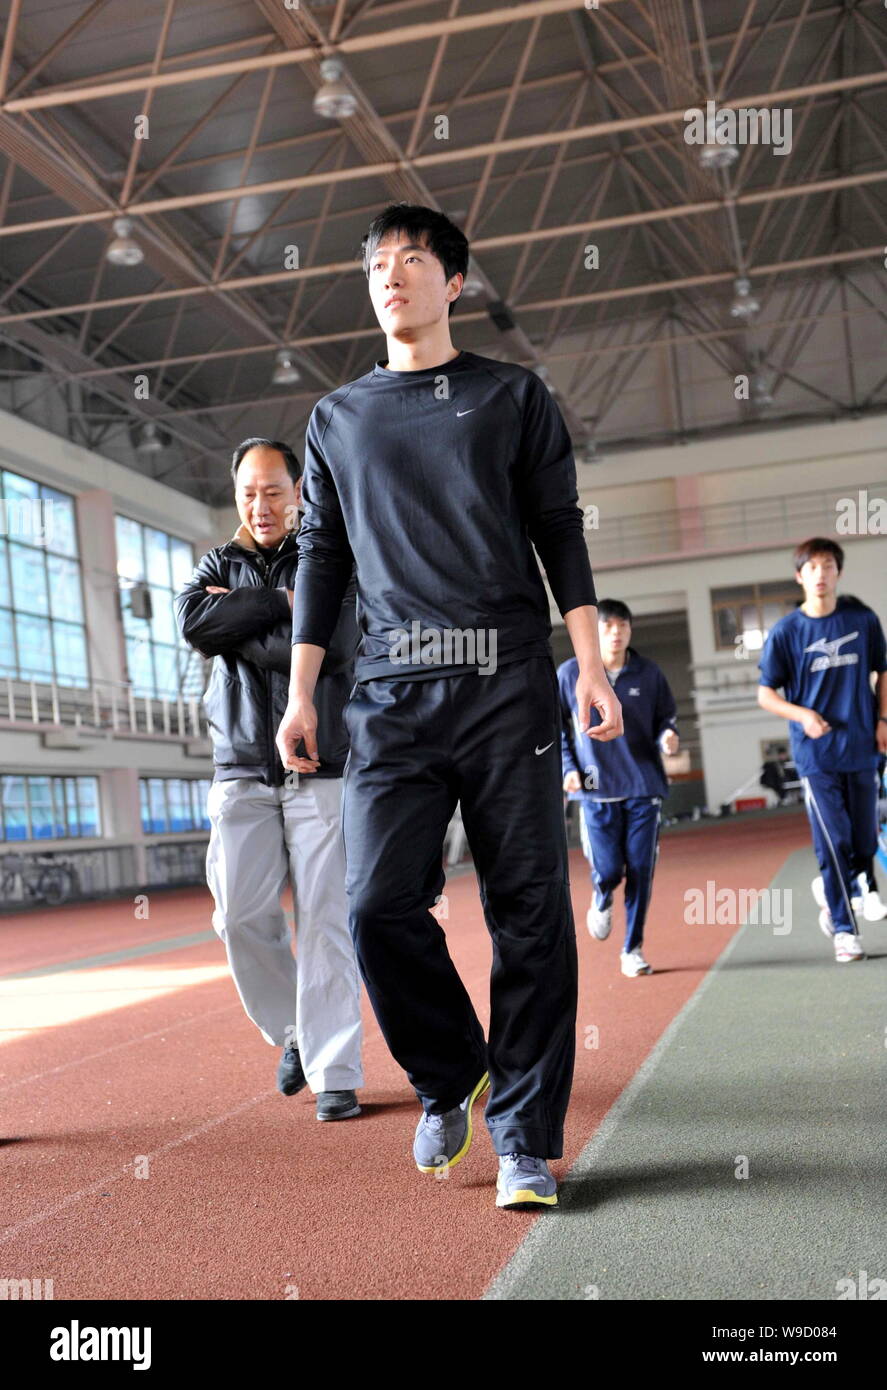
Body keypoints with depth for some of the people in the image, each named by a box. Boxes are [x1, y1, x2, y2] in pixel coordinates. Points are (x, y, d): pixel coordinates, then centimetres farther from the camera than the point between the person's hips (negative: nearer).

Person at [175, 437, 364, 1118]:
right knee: (242, 917, -3)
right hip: (244, 769, 3)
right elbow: (194, 623, -6)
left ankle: (335, 1071, 0)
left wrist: (237, 623, -6)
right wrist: (281, 604, -9)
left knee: (325, 920, -6)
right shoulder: (218, 564, 15)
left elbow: (332, 646, -13)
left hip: (322, 768, -3)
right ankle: (295, 1034, 19)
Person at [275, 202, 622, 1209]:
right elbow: (320, 556, 17)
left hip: (507, 682, -1)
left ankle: (525, 1136, 8)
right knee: (380, 904, -9)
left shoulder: (514, 397, 13)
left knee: (529, 911, -4)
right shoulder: (337, 418, 19)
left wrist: (592, 667, -1)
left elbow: (559, 535, 9)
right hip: (392, 690, 2)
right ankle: (446, 1080, 16)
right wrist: (300, 695, 10)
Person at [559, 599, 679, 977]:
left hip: (644, 788, 1)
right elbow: (555, 727, 8)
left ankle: (632, 948, 17)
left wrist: (668, 737, -12)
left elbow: (666, 717, 11)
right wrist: (567, 767, -4)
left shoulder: (649, 673, 3)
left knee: (641, 872, 1)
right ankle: (602, 902, 33)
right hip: (596, 790, -1)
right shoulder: (570, 673, 0)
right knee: (607, 869, -5)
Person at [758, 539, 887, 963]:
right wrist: (802, 715, -15)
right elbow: (765, 693, 1)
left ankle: (834, 906, 33)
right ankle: (844, 929, 6)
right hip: (816, 754, -3)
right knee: (834, 842, -7)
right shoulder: (786, 632, -3)